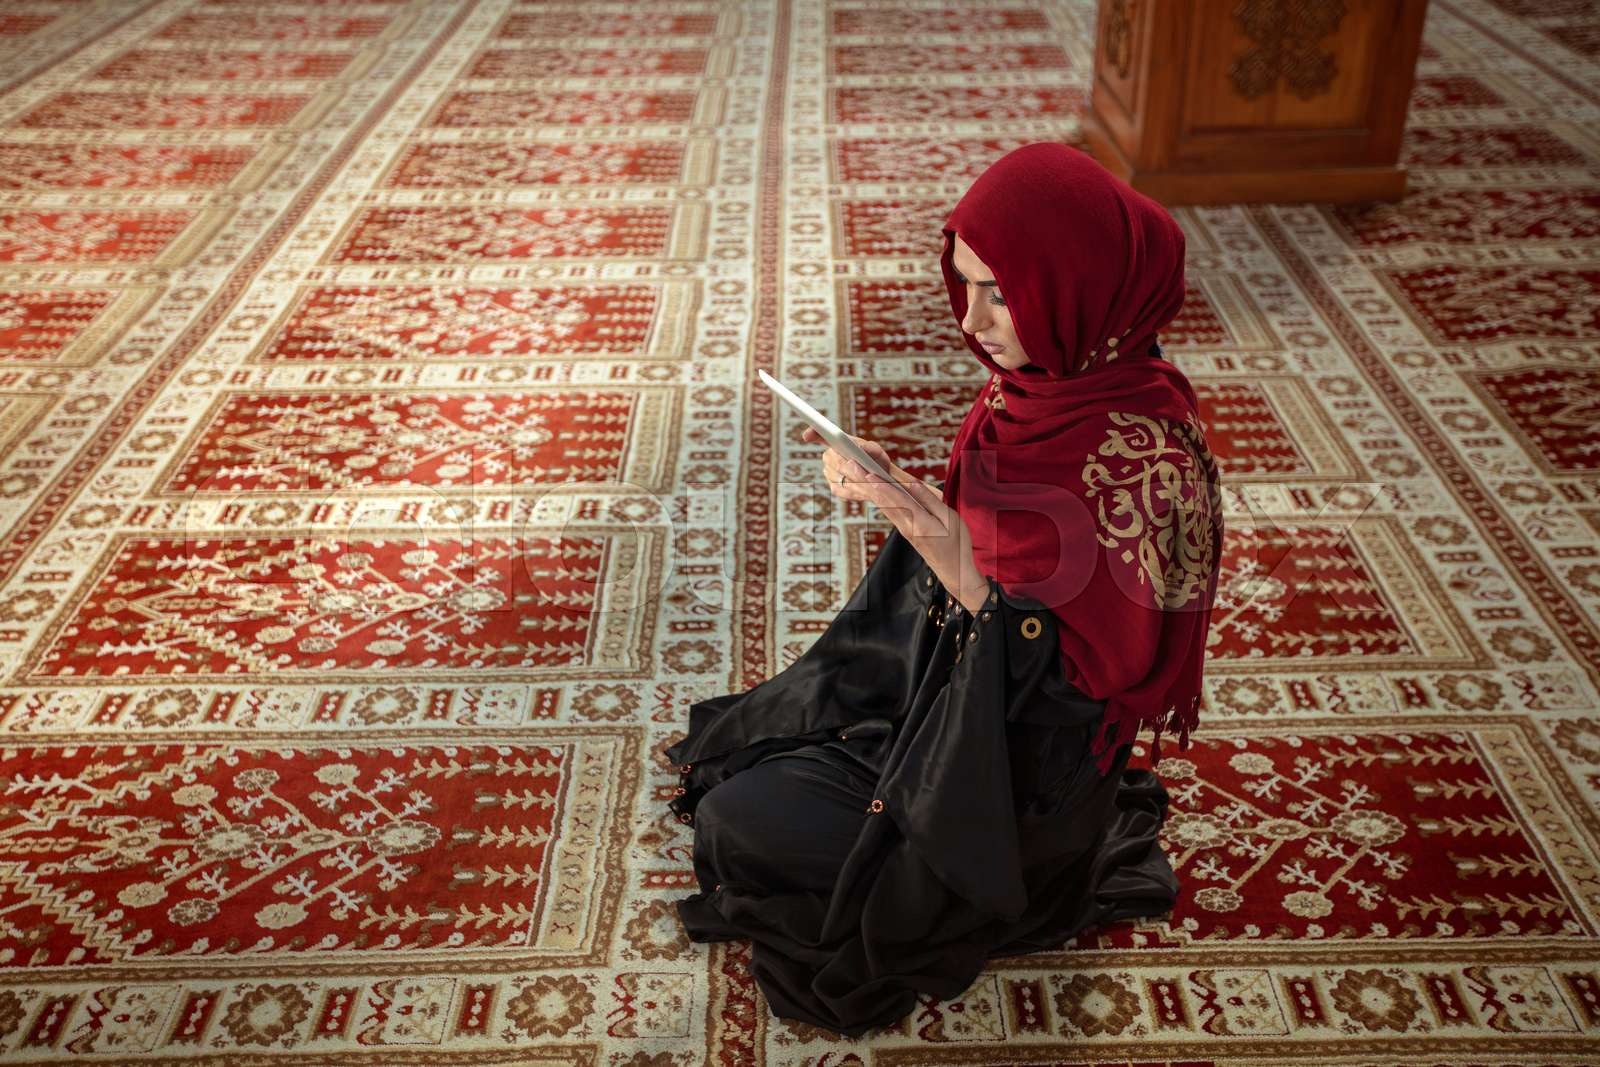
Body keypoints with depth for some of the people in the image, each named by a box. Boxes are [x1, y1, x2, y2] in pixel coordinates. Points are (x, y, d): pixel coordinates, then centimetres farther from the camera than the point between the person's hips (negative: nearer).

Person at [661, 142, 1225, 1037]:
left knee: (738, 822, -2)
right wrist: (893, 490, -11)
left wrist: (961, 572, -37)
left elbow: (1087, 669, -27)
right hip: (944, 682, 8)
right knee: (735, 748, 18)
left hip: (1021, 757, -8)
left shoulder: (1140, 454, -31)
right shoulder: (1037, 380, -6)